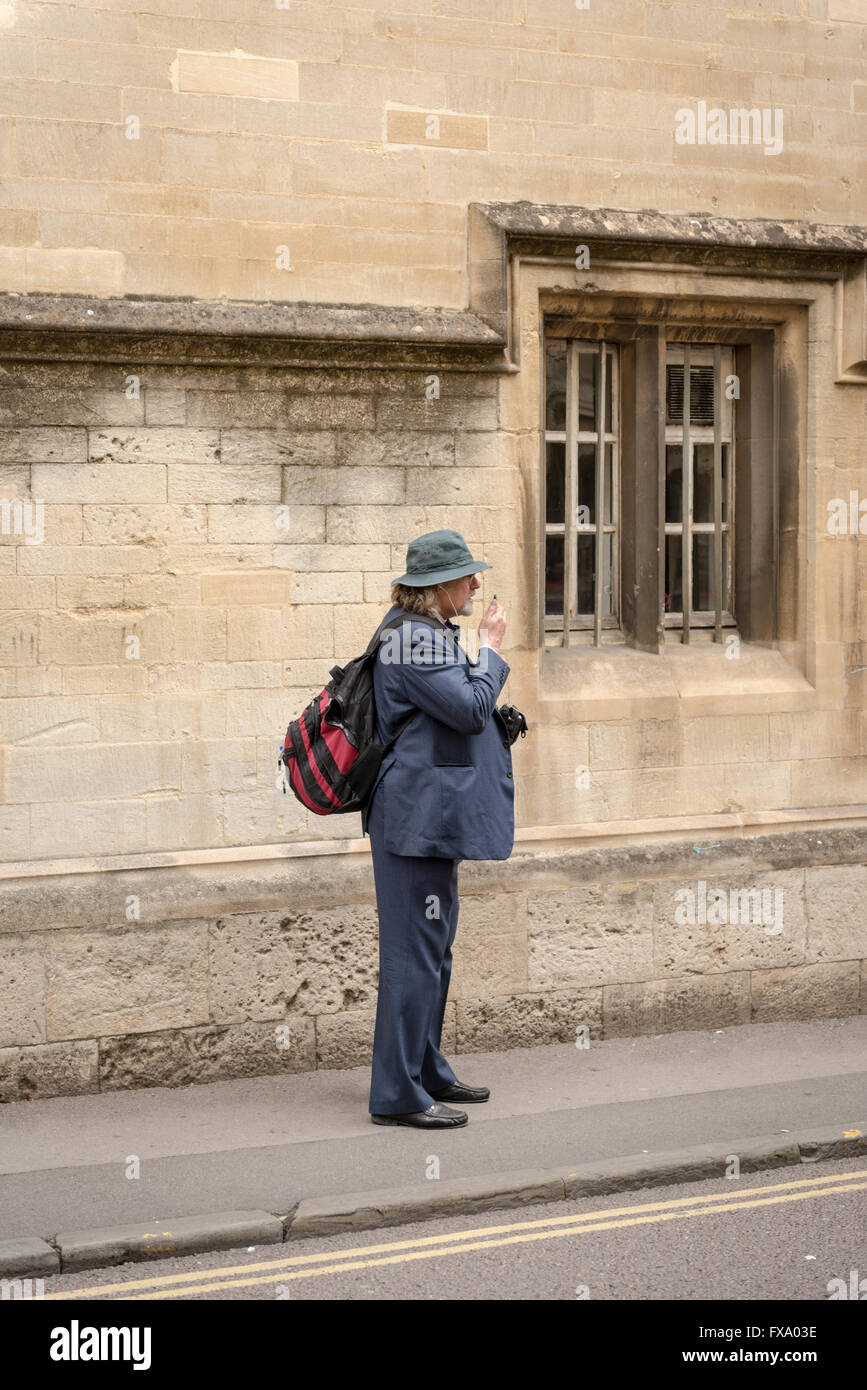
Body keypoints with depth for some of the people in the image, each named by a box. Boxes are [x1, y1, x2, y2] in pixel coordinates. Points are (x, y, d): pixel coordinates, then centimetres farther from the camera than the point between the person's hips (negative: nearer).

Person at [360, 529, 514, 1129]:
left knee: (434, 948, 17)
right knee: (414, 951, -8)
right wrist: (490, 647, -7)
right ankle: (397, 1093, -5)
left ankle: (427, 1070, 27)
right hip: (417, 815, -11)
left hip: (437, 817, 11)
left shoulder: (430, 633, 17)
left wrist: (496, 722, 11)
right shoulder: (410, 638, -16)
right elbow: (470, 707, -19)